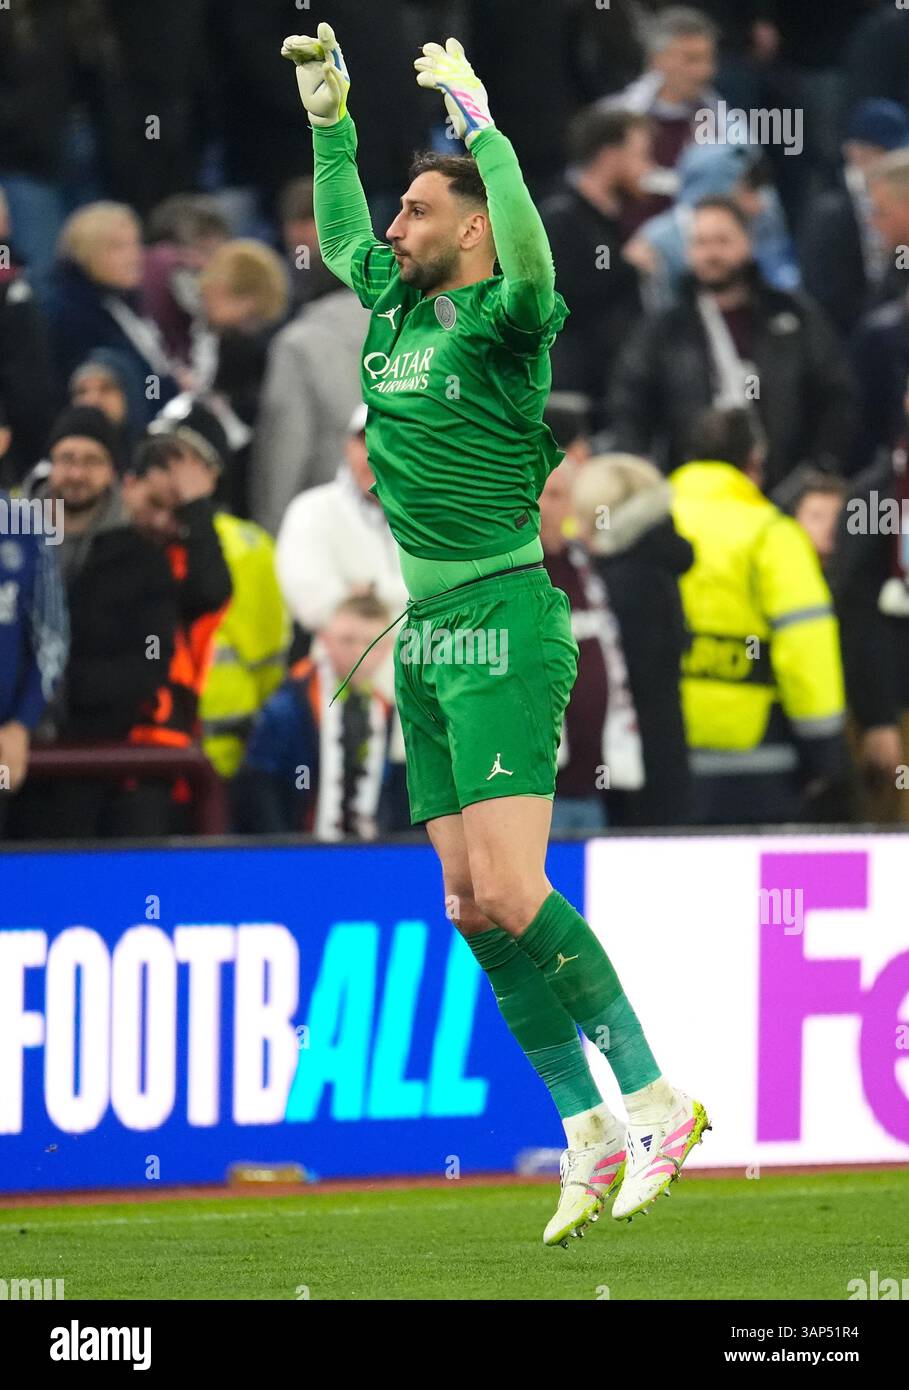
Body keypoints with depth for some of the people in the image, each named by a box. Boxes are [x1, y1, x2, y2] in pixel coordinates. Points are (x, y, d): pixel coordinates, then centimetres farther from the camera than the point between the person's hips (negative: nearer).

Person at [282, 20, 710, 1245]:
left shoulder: (503, 322, -10)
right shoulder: (395, 305, 12)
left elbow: (531, 261, -33)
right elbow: (339, 236, 32)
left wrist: (479, 120, -28)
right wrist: (327, 113, 24)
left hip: (502, 623, -8)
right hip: (427, 632, 8)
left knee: (511, 892, -16)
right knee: (470, 905, 5)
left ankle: (654, 1101, -7)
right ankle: (589, 1138, 9)